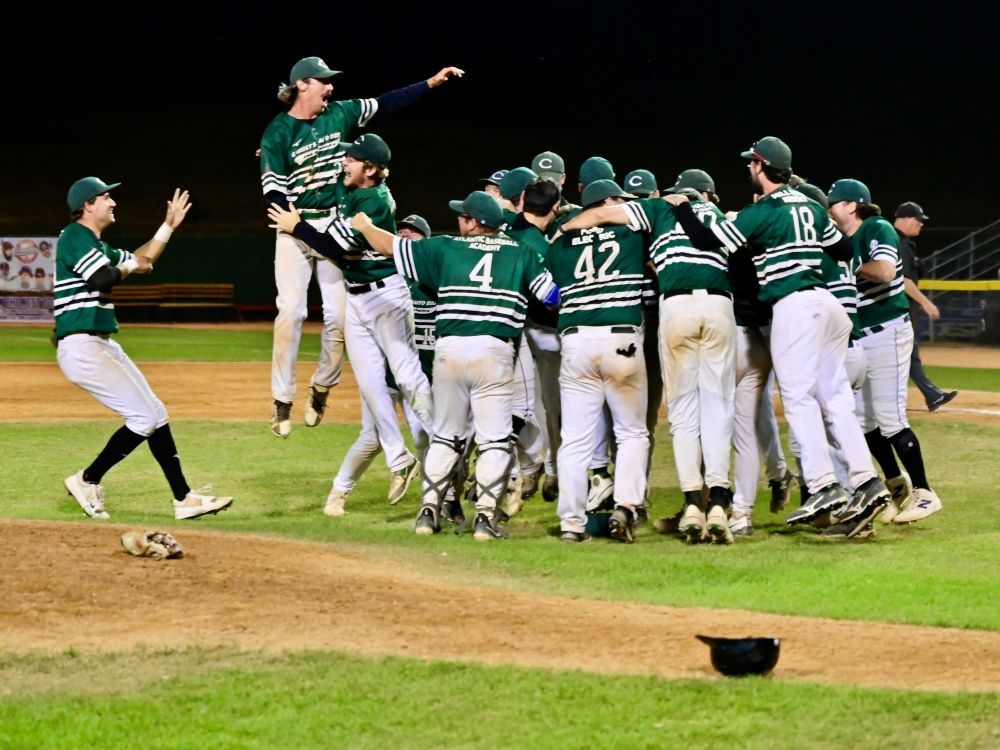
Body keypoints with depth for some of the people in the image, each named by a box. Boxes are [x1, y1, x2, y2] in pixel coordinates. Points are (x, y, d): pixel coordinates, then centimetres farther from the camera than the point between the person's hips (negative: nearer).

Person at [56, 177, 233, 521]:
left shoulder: (97, 245, 19)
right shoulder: (75, 237, -11)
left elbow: (141, 261, 31)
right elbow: (103, 278, -25)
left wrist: (168, 227, 27)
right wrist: (130, 265, -6)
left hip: (103, 346, 10)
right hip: (81, 347, -10)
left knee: (155, 414, 10)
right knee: (144, 418, -11)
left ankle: (183, 498, 12)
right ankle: (88, 480, 0)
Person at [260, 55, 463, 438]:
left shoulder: (339, 115, 3)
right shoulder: (278, 133, -10)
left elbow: (387, 103, 9)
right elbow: (273, 193, -13)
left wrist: (431, 82, 4)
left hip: (335, 226, 4)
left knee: (338, 314, -1)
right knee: (290, 311, -13)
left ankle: (322, 388, 18)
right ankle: (282, 399, -7)